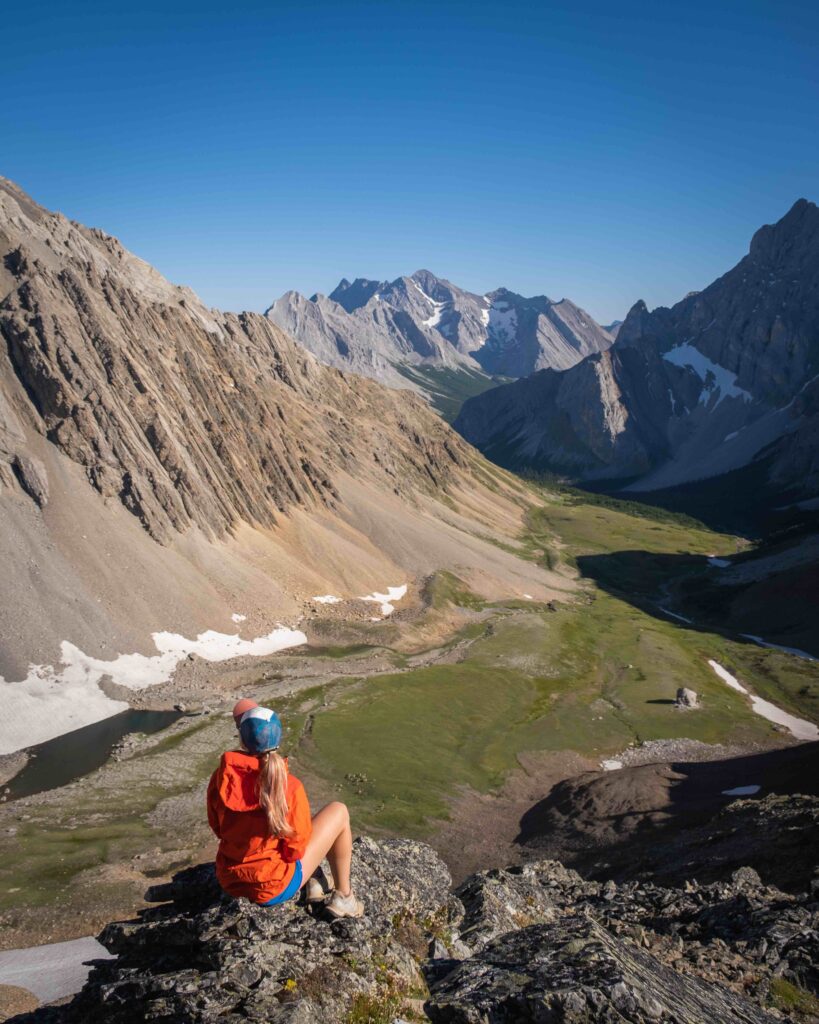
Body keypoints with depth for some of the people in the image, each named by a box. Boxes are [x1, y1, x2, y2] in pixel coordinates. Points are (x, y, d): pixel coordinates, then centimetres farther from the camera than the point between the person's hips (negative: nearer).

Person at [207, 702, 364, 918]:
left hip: (230, 882, 5)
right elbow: (296, 849, -14)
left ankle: (312, 883, 26)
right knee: (339, 811, 7)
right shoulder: (288, 787, -24)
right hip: (274, 889, -5)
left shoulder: (220, 777, -13)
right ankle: (343, 896, 18)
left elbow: (217, 828, 3)